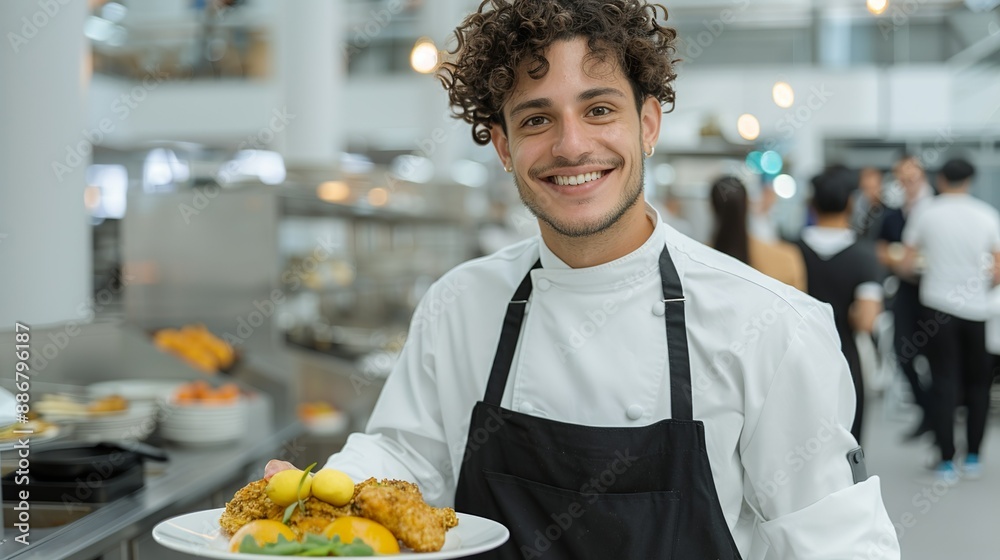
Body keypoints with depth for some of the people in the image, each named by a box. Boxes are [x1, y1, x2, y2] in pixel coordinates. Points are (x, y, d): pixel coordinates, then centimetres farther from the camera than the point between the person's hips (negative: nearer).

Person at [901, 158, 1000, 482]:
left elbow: (907, 262, 0)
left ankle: (947, 462, 0)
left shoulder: (926, 212, -3)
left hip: (938, 305, -1)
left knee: (944, 383, 3)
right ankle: (973, 457, 16)